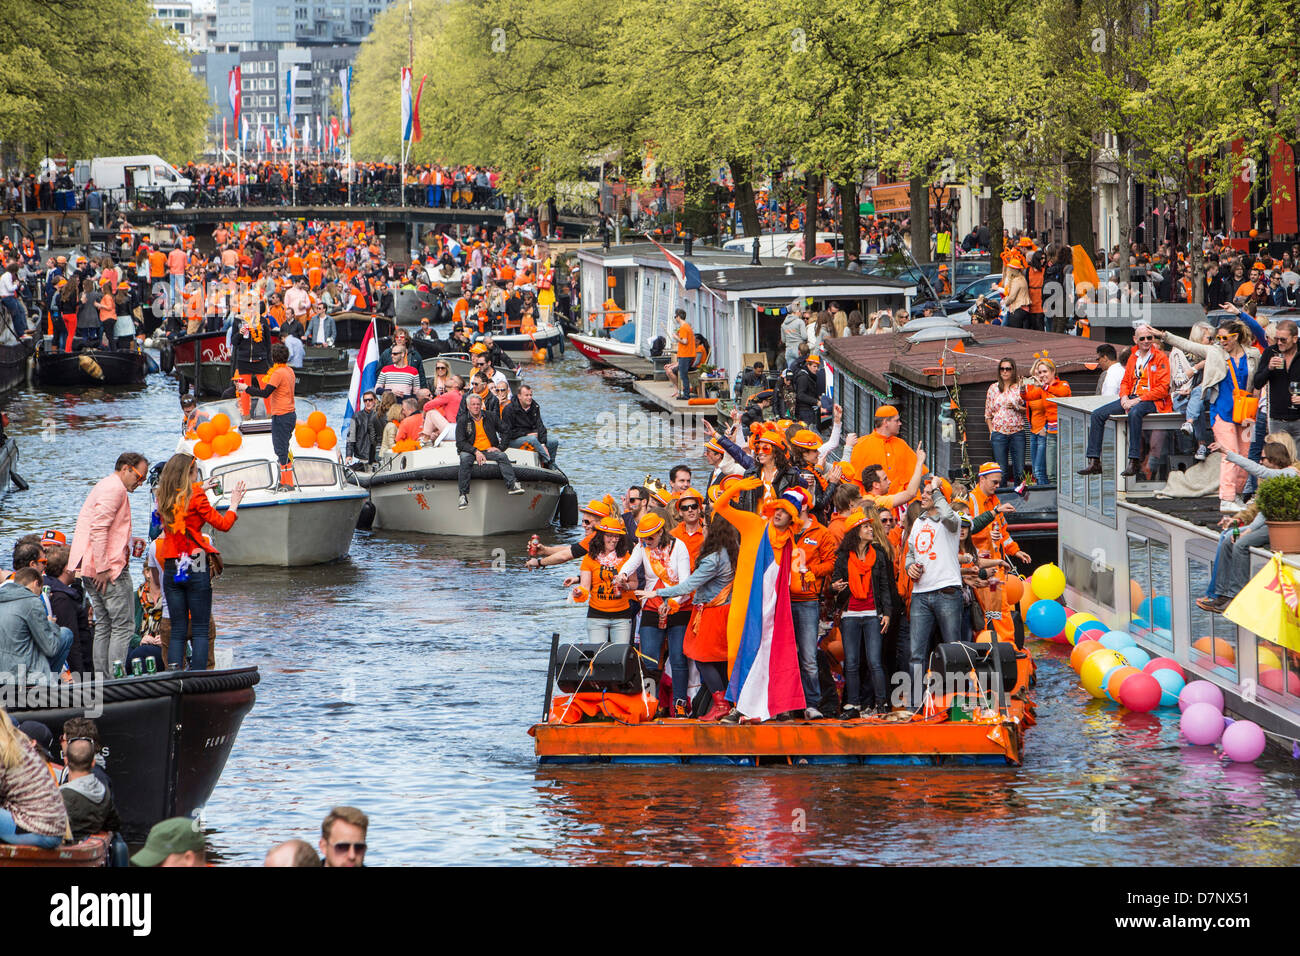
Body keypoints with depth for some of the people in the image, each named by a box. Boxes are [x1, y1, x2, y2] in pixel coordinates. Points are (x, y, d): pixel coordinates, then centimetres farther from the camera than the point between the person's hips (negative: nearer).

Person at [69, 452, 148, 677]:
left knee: (104, 626, 12)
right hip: (111, 566, -10)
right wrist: (103, 568, -23)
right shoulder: (115, 488, -11)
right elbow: (99, 529, -21)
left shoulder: (104, 486, 22)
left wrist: (129, 541, 16)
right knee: (123, 625, -7)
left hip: (90, 568, 10)